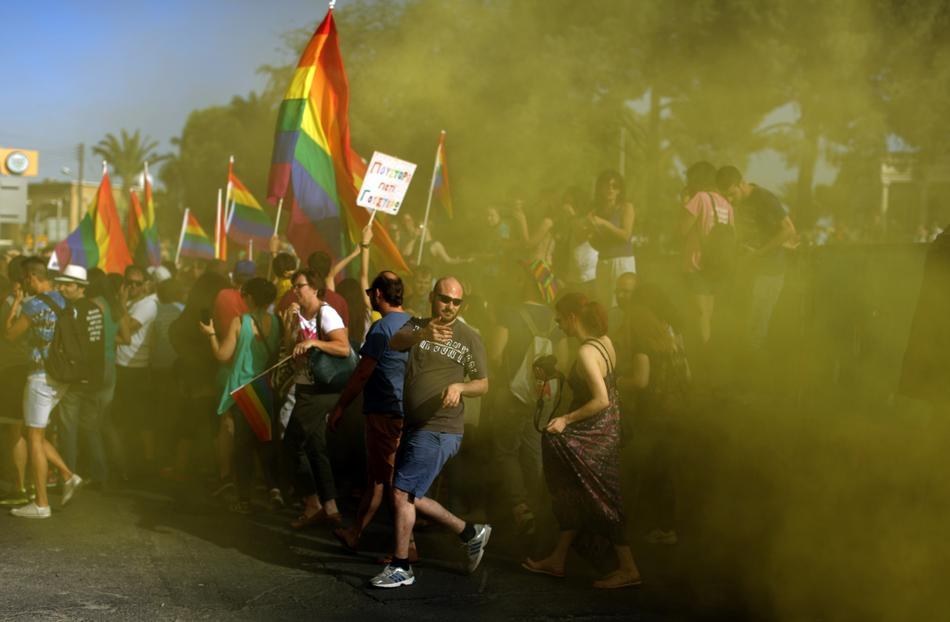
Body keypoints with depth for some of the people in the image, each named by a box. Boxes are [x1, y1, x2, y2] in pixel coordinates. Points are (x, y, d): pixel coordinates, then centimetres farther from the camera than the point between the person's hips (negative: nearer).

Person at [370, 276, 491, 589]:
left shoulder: (469, 338, -3)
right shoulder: (417, 326, 6)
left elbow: (483, 384, 1)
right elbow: (395, 342, -16)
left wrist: (459, 387, -21)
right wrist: (422, 335, -38)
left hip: (439, 430, -6)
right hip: (414, 426, 6)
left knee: (402, 494, -9)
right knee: (411, 497, 14)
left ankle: (401, 567, 4)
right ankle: (471, 533, 29)